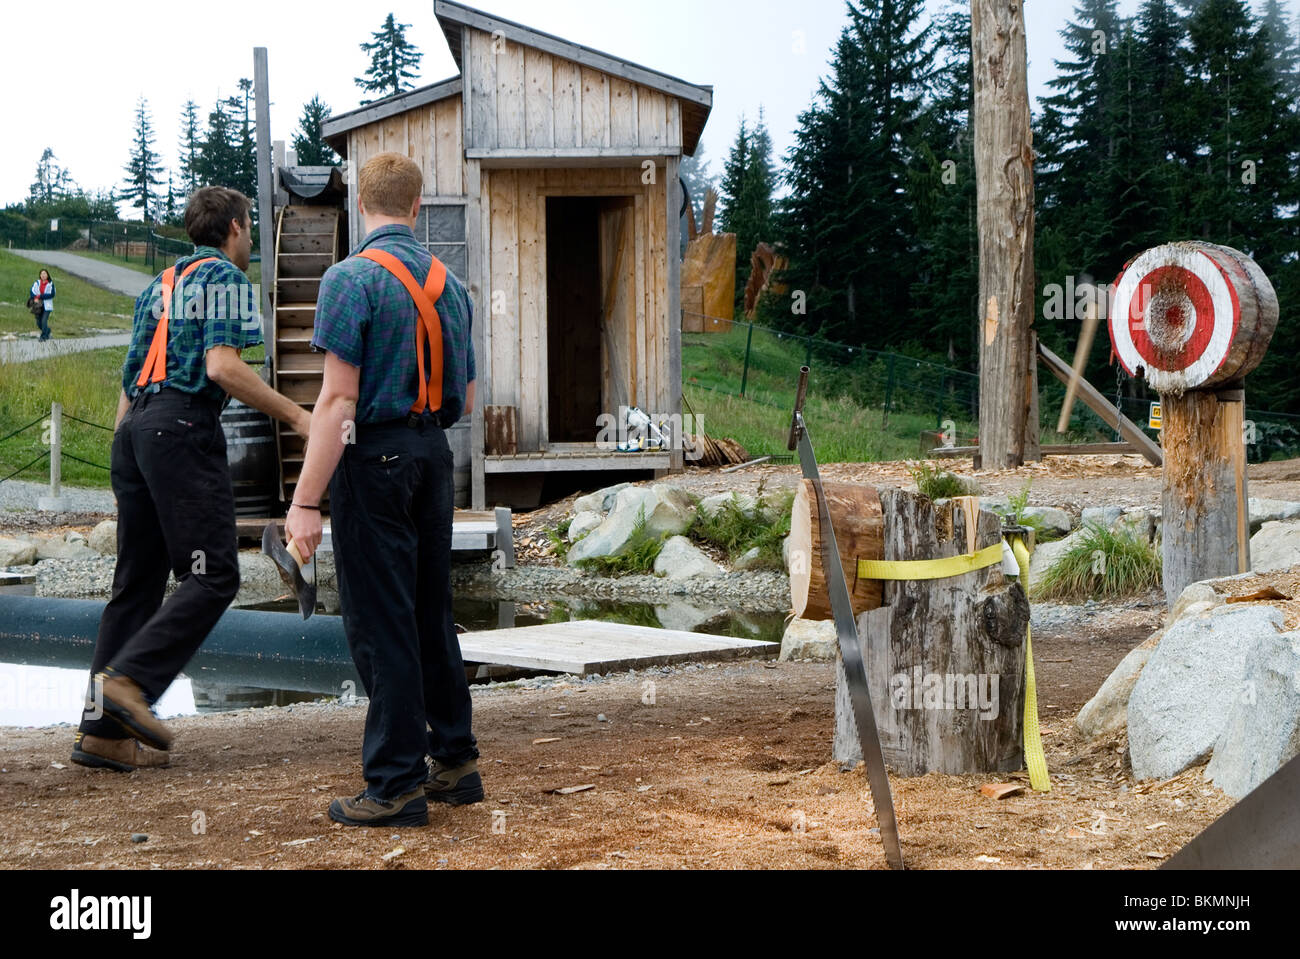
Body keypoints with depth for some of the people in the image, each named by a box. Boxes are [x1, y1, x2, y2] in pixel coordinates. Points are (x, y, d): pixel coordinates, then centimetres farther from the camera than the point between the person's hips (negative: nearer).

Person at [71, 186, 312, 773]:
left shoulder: (159, 286, 26)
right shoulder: (226, 279, 1)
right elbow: (222, 366, -13)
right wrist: (294, 416, -10)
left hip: (134, 428, 9)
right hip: (184, 424, -9)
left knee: (137, 581, 7)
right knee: (212, 575, -9)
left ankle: (103, 728, 3)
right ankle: (129, 679, -22)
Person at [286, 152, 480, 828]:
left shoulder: (353, 279, -12)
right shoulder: (449, 283, 10)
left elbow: (338, 399, -18)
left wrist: (306, 502, -19)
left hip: (374, 458, -7)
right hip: (436, 458, 7)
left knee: (380, 625, -2)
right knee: (432, 615, 15)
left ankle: (395, 786, 1)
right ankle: (455, 761, 21)